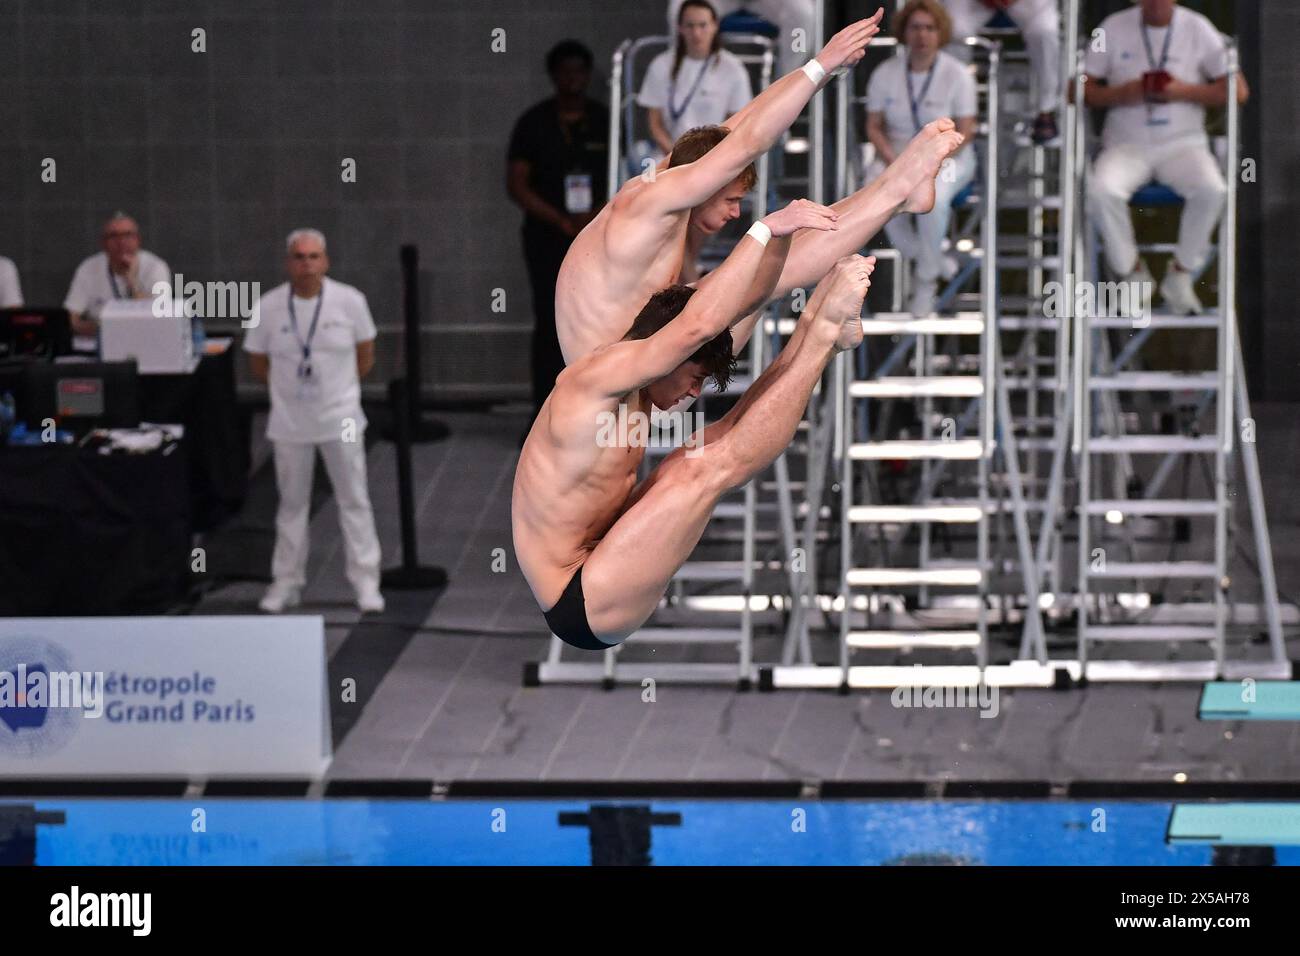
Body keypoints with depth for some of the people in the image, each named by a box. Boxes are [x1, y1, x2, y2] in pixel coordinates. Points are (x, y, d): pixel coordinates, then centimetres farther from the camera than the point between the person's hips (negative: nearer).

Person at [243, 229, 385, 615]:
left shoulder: (349, 301, -8)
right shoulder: (269, 307, -7)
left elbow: (365, 356, 5)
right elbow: (258, 362, 7)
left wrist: (338, 389, 9)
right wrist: (290, 389, 9)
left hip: (341, 419, -1)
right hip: (290, 422, 1)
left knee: (353, 500, 2)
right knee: (292, 503, 10)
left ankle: (366, 583, 8)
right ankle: (286, 582, 20)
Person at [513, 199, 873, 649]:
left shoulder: (632, 379, 7)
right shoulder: (594, 379, -22)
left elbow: (744, 299, 10)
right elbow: (698, 324, -37)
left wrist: (782, 234, -5)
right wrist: (766, 229, -34)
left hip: (603, 568, 10)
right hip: (582, 606, -10)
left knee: (724, 438, 8)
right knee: (710, 467, -21)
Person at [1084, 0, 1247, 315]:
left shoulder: (1198, 29, 3)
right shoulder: (1114, 27, 4)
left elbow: (1238, 90, 1)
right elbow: (1081, 89, 4)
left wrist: (1185, 91, -13)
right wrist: (1121, 94, -15)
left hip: (1183, 143, 0)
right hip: (1126, 144, 0)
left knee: (1212, 190, -32)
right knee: (1101, 191, -32)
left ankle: (1181, 274, -10)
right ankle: (1133, 274, -9)